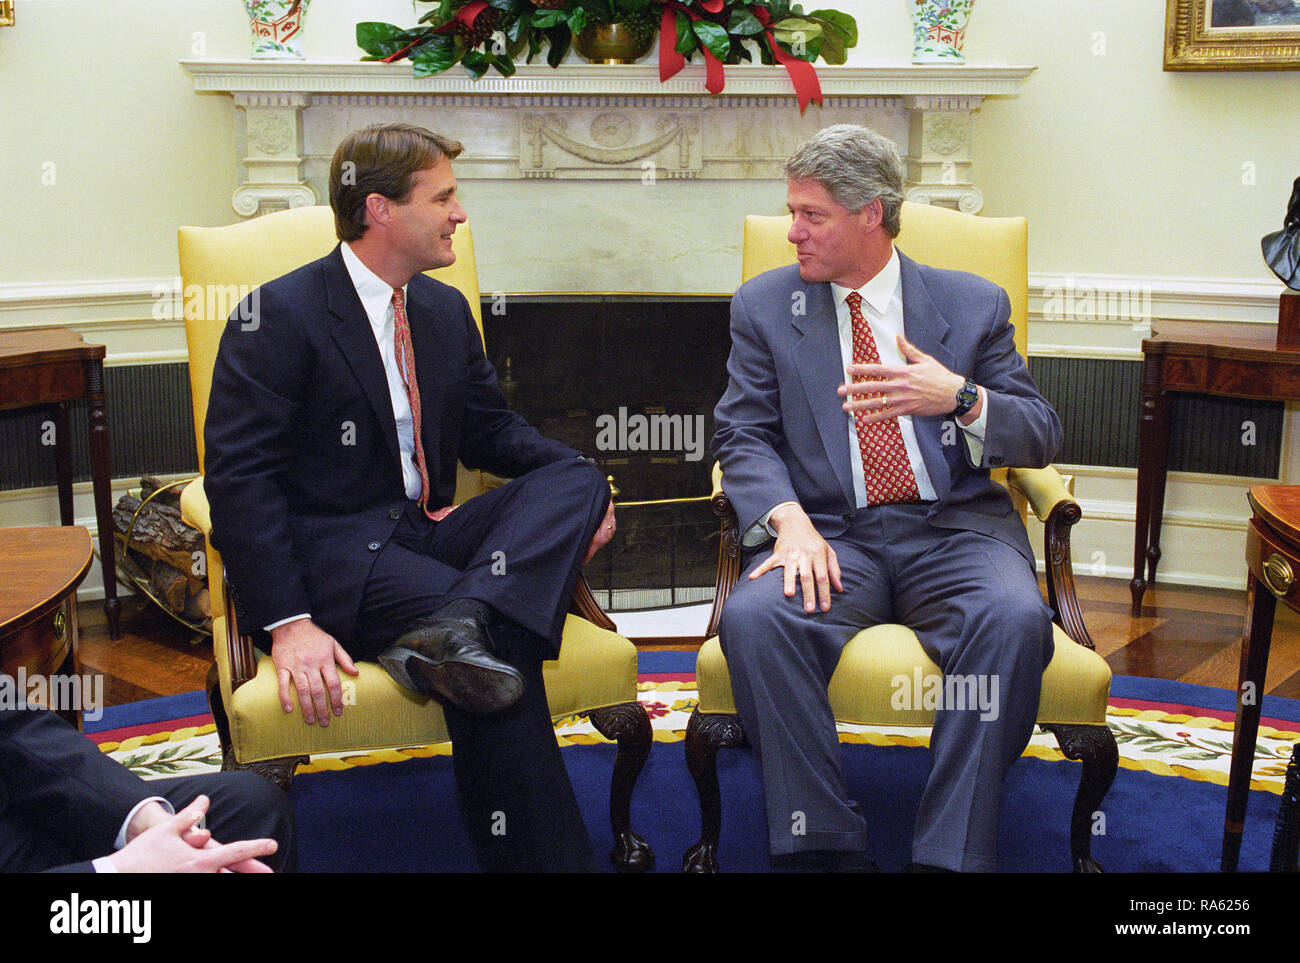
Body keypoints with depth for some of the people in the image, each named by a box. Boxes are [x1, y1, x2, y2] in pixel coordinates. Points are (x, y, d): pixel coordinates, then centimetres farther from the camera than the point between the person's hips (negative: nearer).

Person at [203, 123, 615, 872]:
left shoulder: (446, 309, 16)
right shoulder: (279, 316, -6)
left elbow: (489, 430, 21)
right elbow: (240, 478, -12)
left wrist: (579, 480, -1)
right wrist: (289, 623, -23)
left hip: (426, 531, 7)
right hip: (329, 552, -7)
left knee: (575, 479, -18)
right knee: (498, 647, -29)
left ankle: (449, 632, -41)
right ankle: (538, 854, -19)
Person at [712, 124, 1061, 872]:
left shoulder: (974, 304, 12)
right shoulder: (764, 306, 13)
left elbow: (1043, 438, 8)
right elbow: (744, 437, 6)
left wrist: (961, 398, -14)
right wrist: (789, 519, -15)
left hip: (955, 528, 0)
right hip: (831, 533, 0)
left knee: (1014, 619, -33)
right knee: (754, 617, -32)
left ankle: (953, 851, -24)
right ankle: (824, 844, -21)